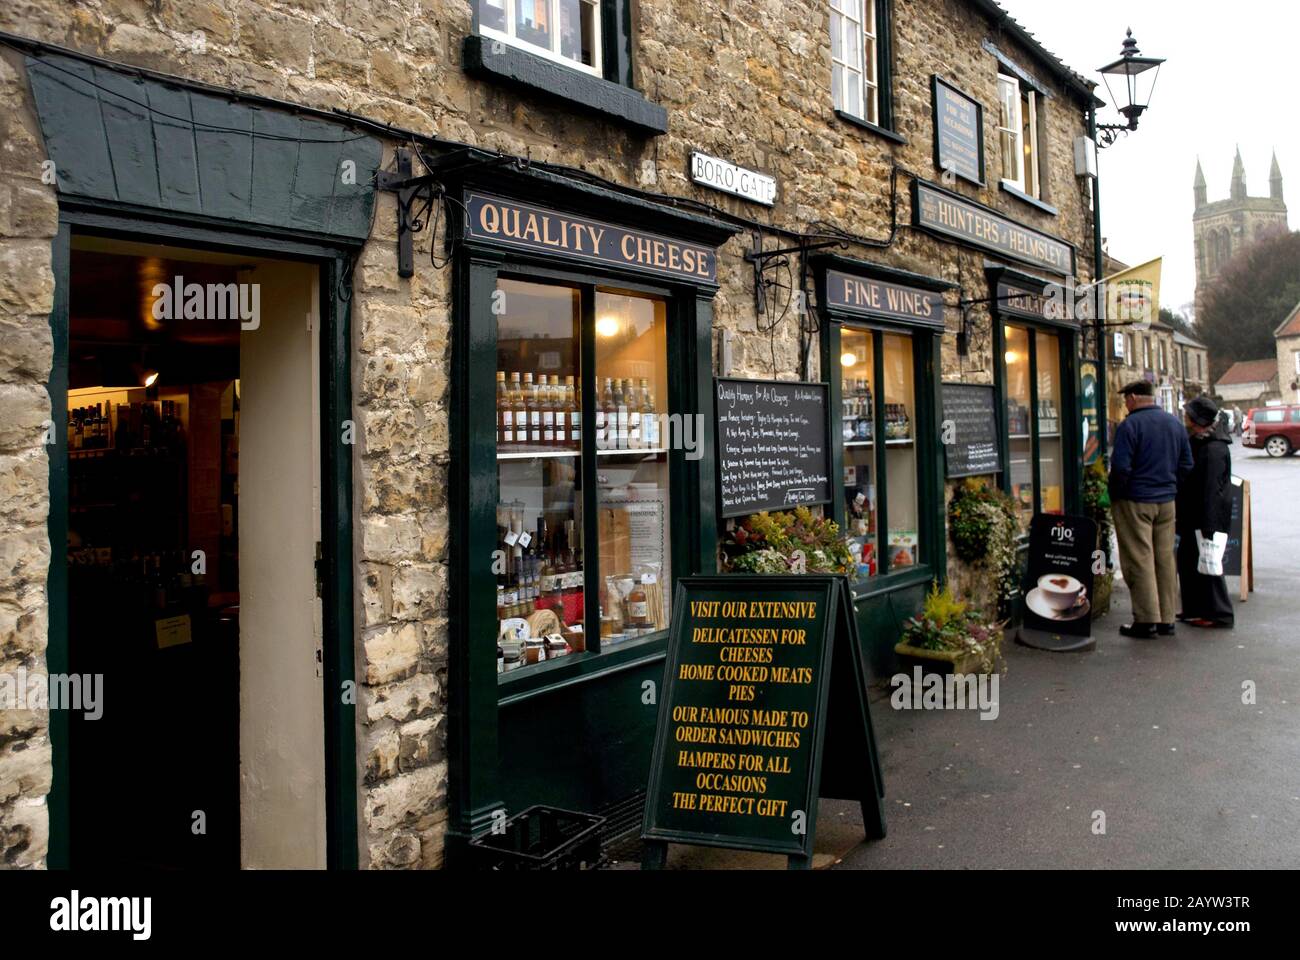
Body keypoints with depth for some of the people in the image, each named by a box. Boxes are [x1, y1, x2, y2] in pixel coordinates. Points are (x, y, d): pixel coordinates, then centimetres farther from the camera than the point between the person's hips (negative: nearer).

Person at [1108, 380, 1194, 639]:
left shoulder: (1130, 424, -13)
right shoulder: (1175, 423, 8)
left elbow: (1120, 467, -18)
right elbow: (1186, 465, 11)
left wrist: (1115, 494, -4)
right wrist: (1169, 485, 19)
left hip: (1135, 501, -6)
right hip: (1167, 501, 7)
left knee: (1139, 561, -1)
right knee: (1165, 559, 11)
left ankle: (1146, 621, 0)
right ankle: (1166, 619, 17)